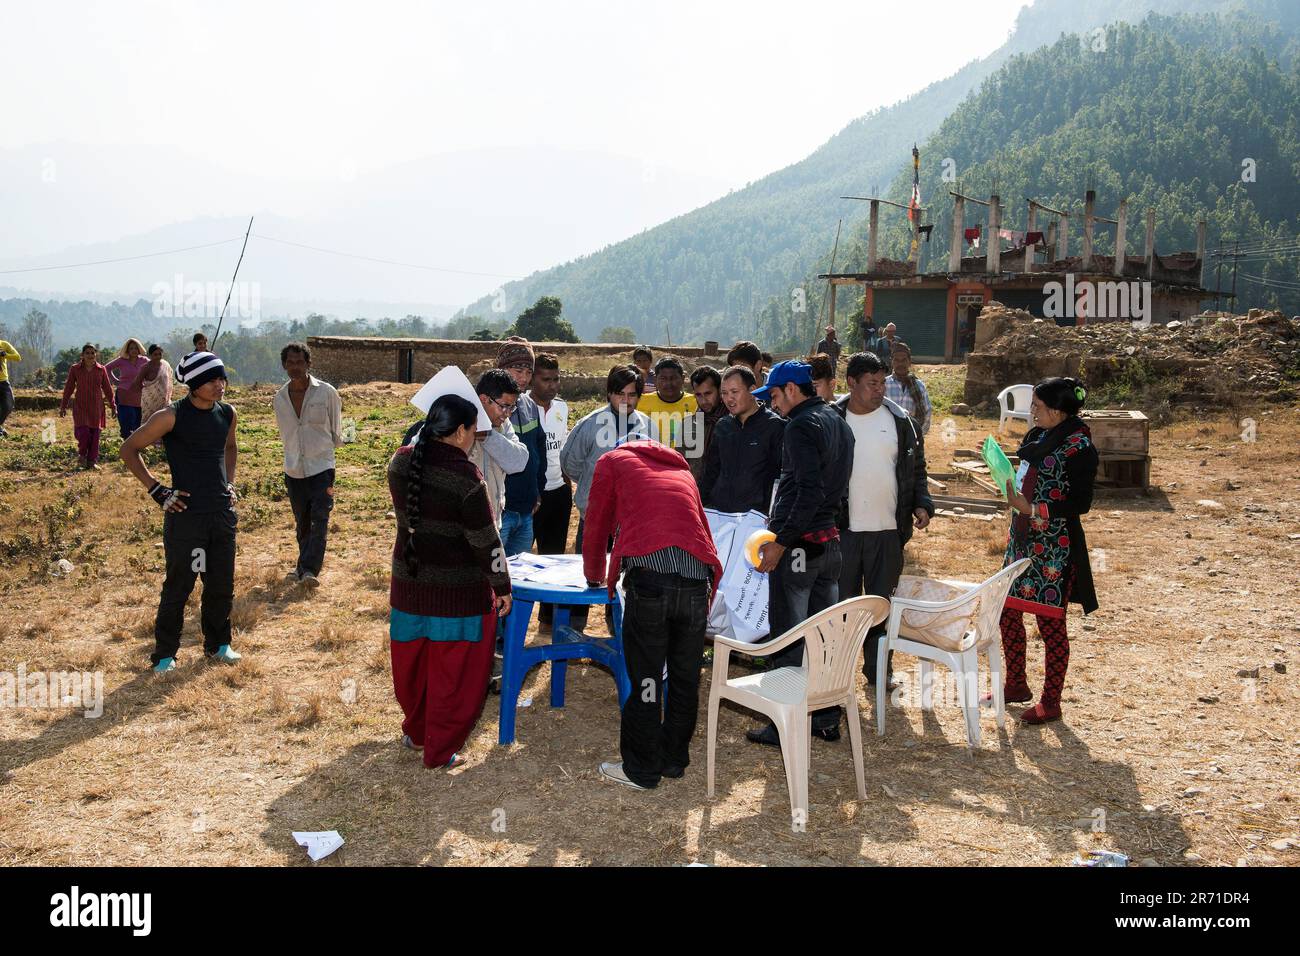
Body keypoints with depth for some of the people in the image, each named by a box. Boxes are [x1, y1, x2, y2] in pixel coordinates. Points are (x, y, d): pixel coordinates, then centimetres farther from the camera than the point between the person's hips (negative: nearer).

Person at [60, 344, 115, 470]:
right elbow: (68, 388, 6)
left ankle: (92, 460, 12)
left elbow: (107, 388, 9)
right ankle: (82, 455, 11)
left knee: (95, 433, 3)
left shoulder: (101, 370, 4)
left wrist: (113, 406, 10)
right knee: (83, 432, -14)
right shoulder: (75, 369, 1)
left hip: (96, 406, 2)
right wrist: (63, 406, 6)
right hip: (80, 406, -2)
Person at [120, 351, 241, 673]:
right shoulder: (173, 416, -12)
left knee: (222, 585, 13)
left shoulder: (227, 413, 5)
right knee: (178, 586, 2)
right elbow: (129, 449, -5)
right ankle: (164, 655, 16)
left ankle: (217, 645, 30)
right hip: (185, 514, -5)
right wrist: (157, 490, -9)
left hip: (223, 513, 5)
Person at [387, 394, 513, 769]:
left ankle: (415, 731, 41)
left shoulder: (401, 462, -4)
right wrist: (502, 587, -4)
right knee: (453, 673, 9)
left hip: (409, 583, 6)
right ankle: (440, 750, 19)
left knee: (412, 663, 23)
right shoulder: (465, 477, -22)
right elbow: (485, 540, -16)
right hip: (458, 592, -6)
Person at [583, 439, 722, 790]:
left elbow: (597, 524, 22)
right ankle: (674, 759, 30)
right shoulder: (681, 469, 32)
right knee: (685, 678, 16)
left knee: (645, 680, 5)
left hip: (649, 575, -4)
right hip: (697, 579, 4)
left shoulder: (612, 461, 20)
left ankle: (641, 770, 16)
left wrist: (594, 576, 37)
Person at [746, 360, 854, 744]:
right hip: (829, 540, 9)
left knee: (788, 638, -1)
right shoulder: (839, 424, 14)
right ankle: (827, 718, 23)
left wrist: (781, 543, -23)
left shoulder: (801, 427, -15)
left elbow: (810, 492, -24)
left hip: (797, 544, -9)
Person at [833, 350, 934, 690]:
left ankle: (877, 669, 23)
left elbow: (916, 468, 11)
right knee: (841, 602, 6)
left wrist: (922, 504, -4)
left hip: (888, 530, 1)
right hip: (843, 530, -1)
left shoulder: (900, 420, 3)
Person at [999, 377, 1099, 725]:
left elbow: (1080, 502, -18)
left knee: (1050, 623, 2)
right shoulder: (1039, 436, 8)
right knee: (1008, 612, 14)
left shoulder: (1078, 446, -16)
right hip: (1023, 539, 9)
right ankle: (1016, 685, 31)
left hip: (1054, 548, -8)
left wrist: (1032, 509, -23)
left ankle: (1051, 702, 16)